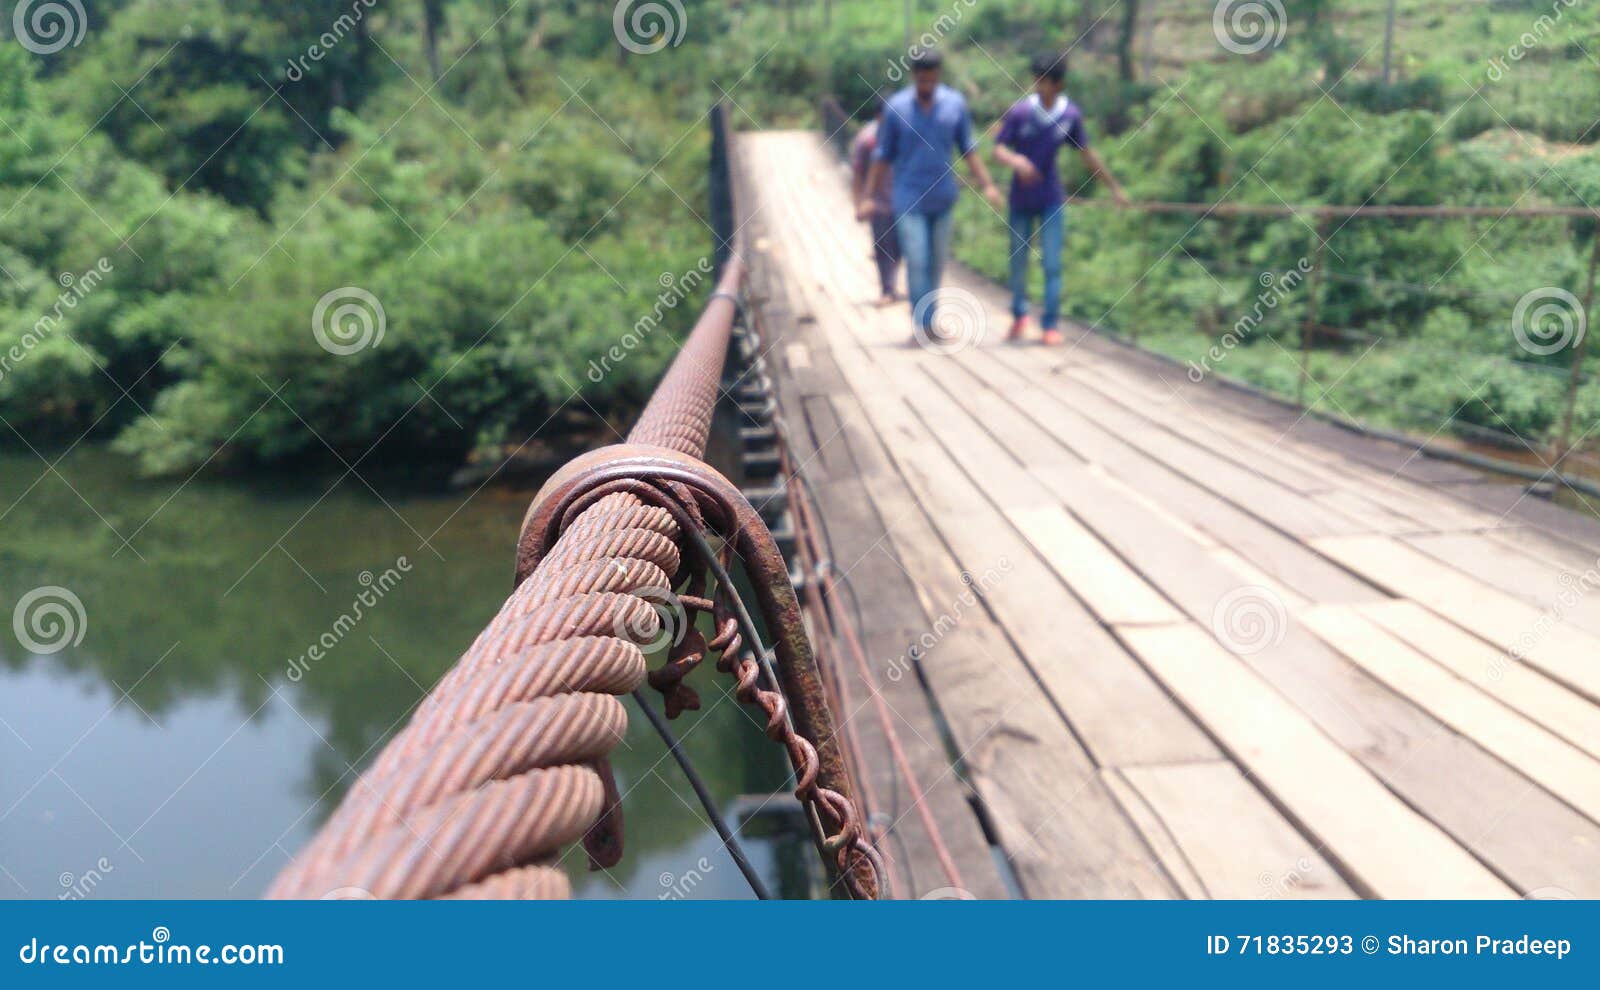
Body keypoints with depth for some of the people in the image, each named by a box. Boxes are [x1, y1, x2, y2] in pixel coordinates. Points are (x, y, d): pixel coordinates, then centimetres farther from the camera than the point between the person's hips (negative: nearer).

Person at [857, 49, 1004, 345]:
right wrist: (866, 197, -1)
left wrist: (987, 185, -1)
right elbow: (883, 156, 1)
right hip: (908, 200, -3)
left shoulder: (955, 104, 1)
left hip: (942, 198, 3)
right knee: (917, 262, -9)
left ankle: (925, 323, 21)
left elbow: (968, 149, 8)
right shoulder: (895, 108, -5)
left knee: (936, 263, 8)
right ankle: (924, 325, -4)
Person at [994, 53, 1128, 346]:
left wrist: (1114, 187, 14)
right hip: (1021, 200, 0)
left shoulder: (1070, 114, -3)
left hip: (1052, 200, 0)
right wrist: (1016, 160, -32)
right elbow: (998, 149, -9)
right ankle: (1019, 316, 30)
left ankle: (1050, 325, 2)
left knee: (1052, 264, -5)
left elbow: (1087, 154, 9)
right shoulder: (1019, 111, -9)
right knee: (1018, 263, 8)